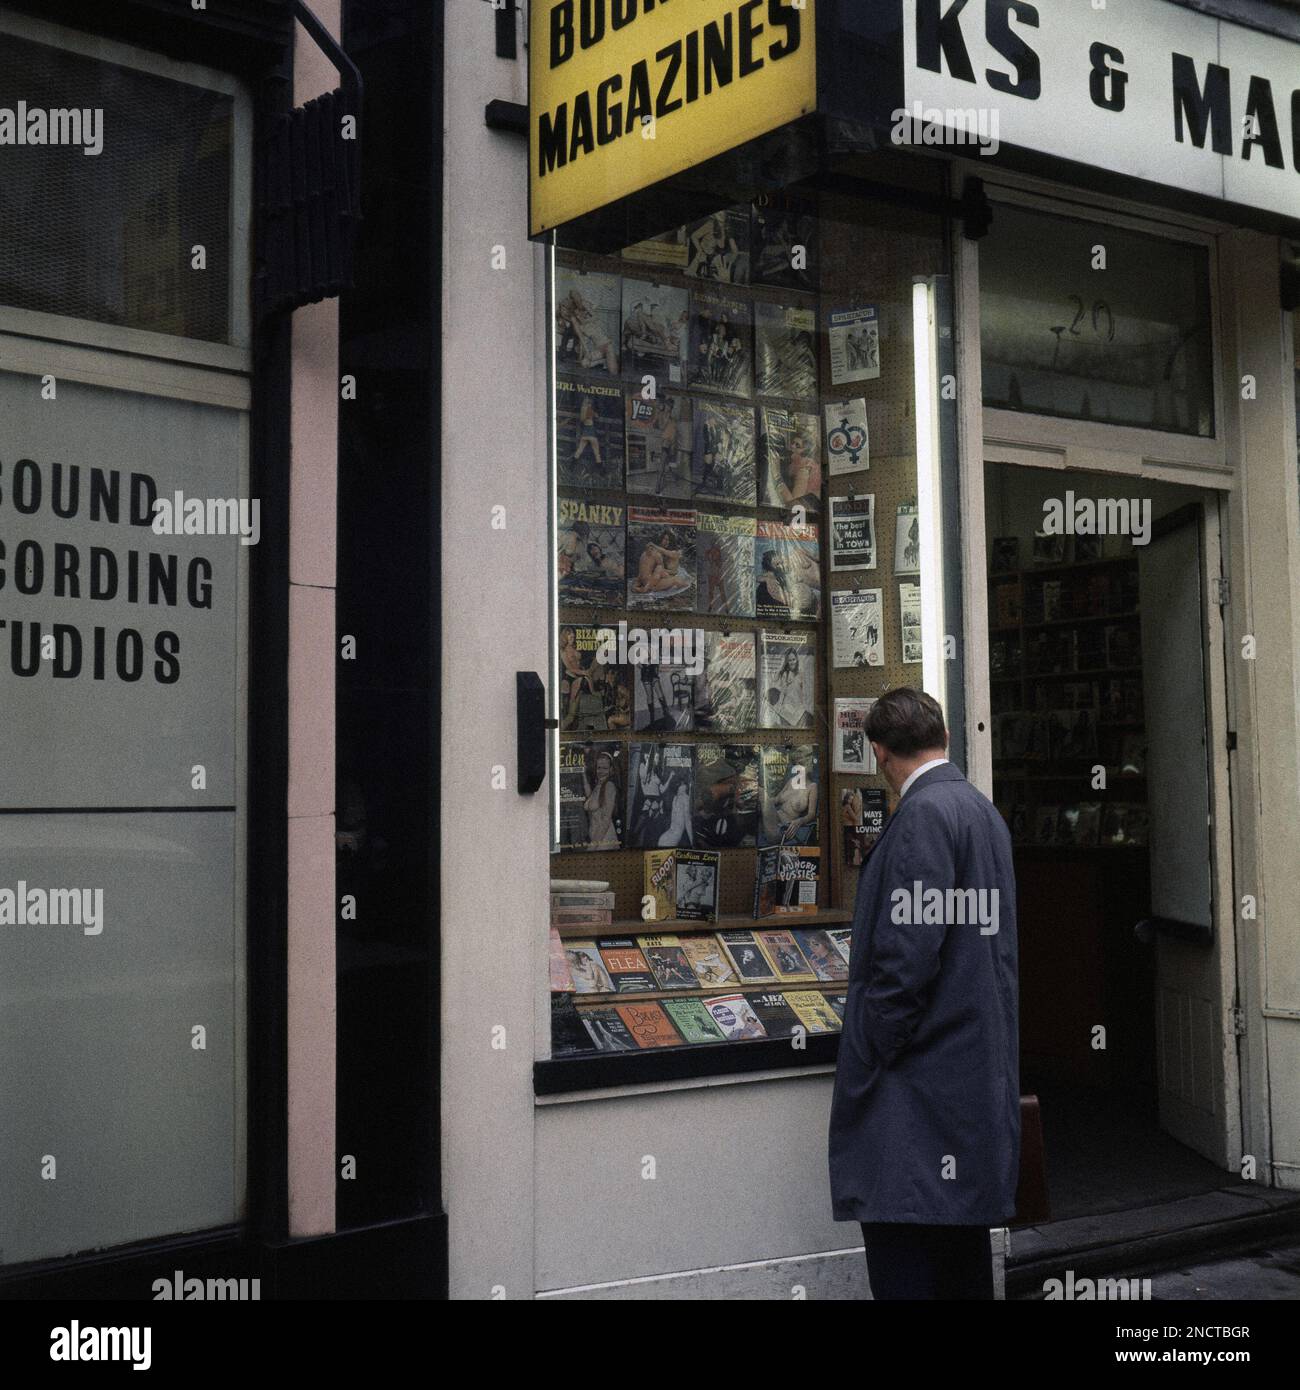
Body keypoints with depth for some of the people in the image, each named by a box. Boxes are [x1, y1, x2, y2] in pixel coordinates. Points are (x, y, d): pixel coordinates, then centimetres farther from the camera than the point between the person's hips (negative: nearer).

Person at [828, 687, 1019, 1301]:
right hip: (978, 1073, 10)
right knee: (963, 1255, 17)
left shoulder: (924, 814, -14)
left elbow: (907, 952, -21)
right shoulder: (983, 809, 15)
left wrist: (866, 1060, -15)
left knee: (900, 1262, -7)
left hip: (920, 1087, -10)